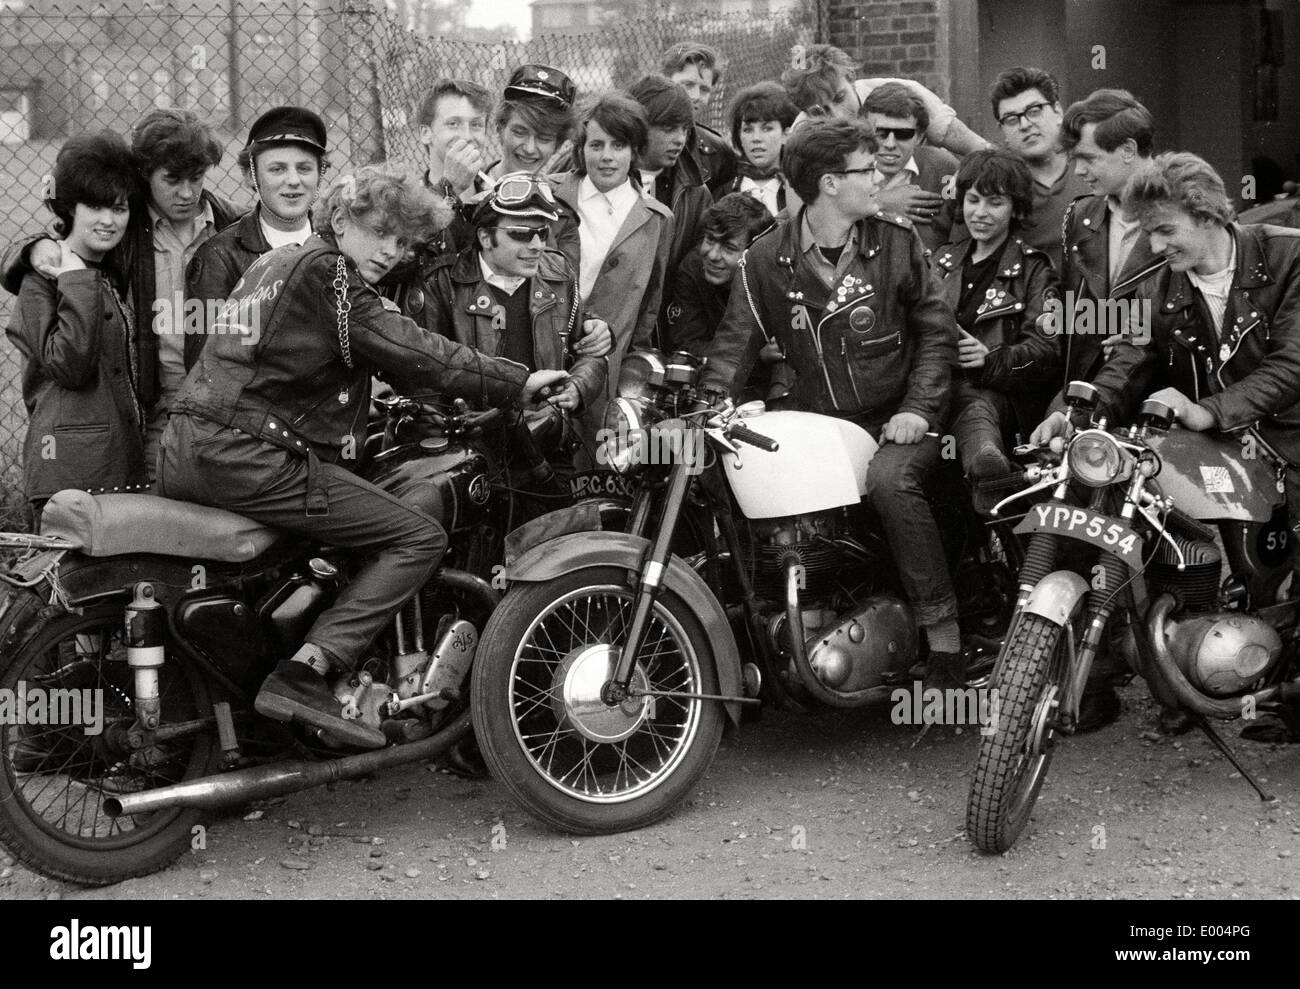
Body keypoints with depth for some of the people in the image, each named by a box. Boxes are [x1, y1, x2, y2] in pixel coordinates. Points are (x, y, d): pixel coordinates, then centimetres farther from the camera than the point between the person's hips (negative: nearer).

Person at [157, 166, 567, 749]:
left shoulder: (270, 263, 23)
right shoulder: (326, 272, -6)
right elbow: (412, 354, -12)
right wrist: (519, 383, -8)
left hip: (180, 458, 10)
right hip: (248, 456, -10)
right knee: (419, 537, -9)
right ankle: (305, 675, -18)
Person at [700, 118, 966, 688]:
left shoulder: (894, 241, 2)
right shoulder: (767, 260, 2)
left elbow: (936, 330, 6)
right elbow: (736, 343, 0)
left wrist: (918, 409, -7)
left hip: (896, 423, -2)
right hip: (818, 427, 3)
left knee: (888, 481, -33)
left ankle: (944, 636, -25)